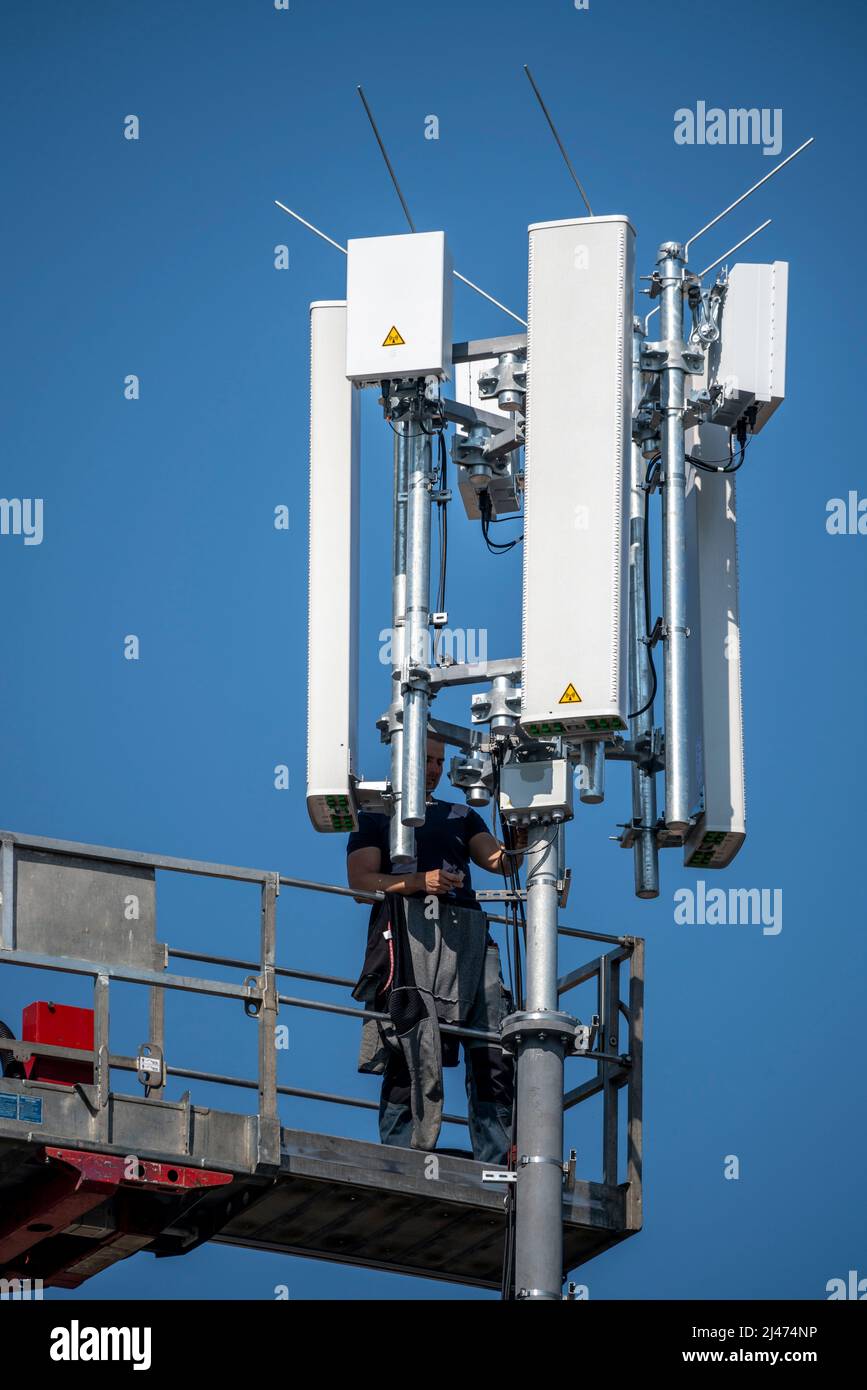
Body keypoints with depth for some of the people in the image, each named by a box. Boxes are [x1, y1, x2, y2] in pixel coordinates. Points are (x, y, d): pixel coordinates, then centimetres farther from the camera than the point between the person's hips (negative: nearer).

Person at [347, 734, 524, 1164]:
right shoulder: (376, 817, 18)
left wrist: (515, 848, -9)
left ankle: (495, 1163, -11)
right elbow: (361, 879, 4)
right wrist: (419, 881, -11)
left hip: (470, 934, 3)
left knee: (494, 1052, -9)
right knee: (409, 1055, -11)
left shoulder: (462, 816, 29)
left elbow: (495, 858, 14)